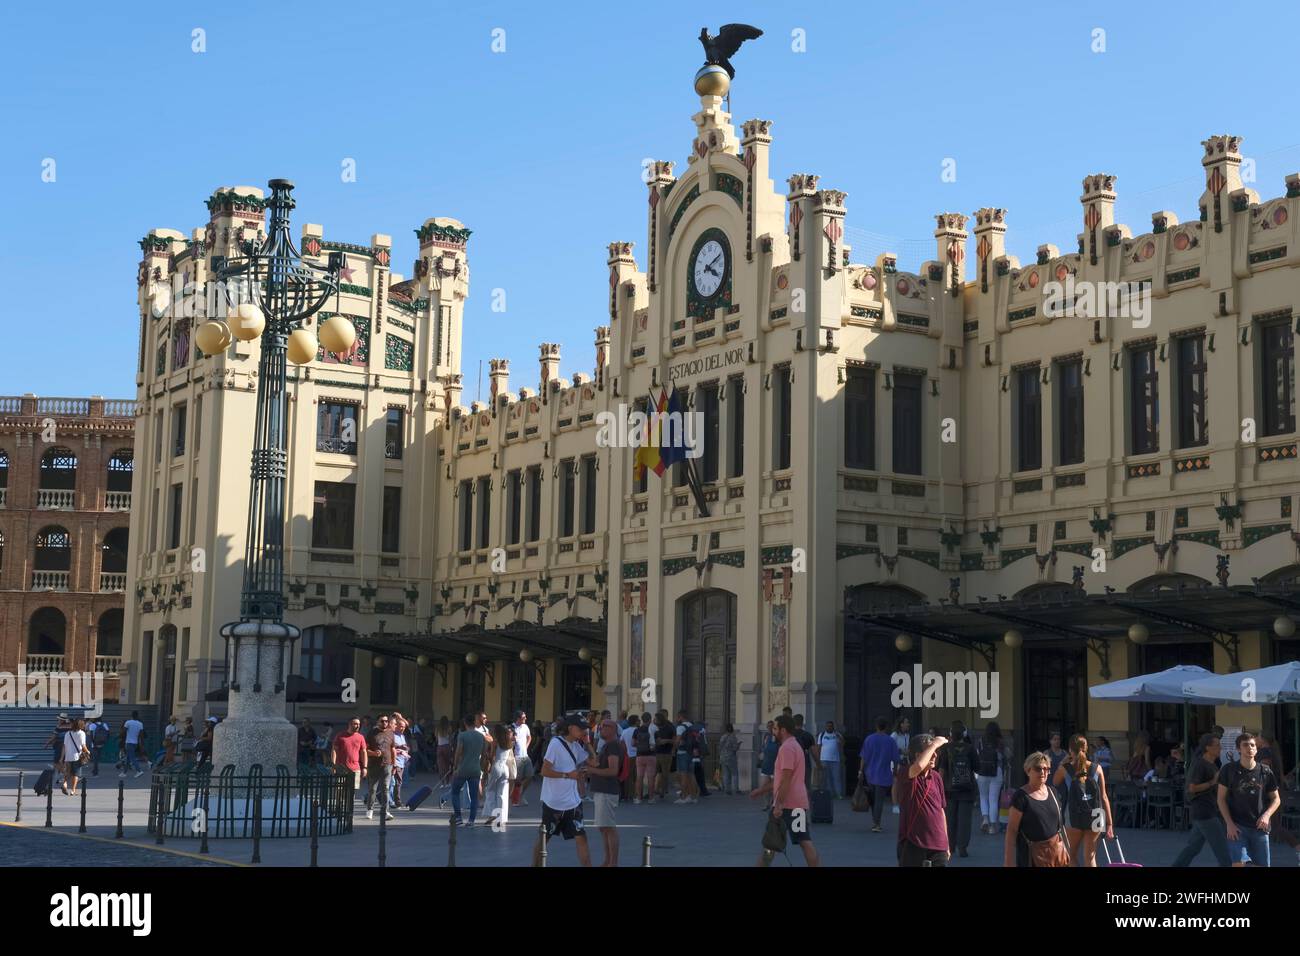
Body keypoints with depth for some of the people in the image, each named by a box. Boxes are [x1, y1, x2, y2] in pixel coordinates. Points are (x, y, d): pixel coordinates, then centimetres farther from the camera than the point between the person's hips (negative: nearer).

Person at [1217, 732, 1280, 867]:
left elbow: (1276, 799, 10)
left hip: (1259, 826, 2)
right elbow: (1221, 799, 1)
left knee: (1263, 864, 8)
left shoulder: (1266, 773, 0)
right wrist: (1229, 823, -8)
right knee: (1238, 863, -14)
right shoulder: (1229, 770, -4)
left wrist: (1267, 815, -9)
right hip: (1237, 826, -2)